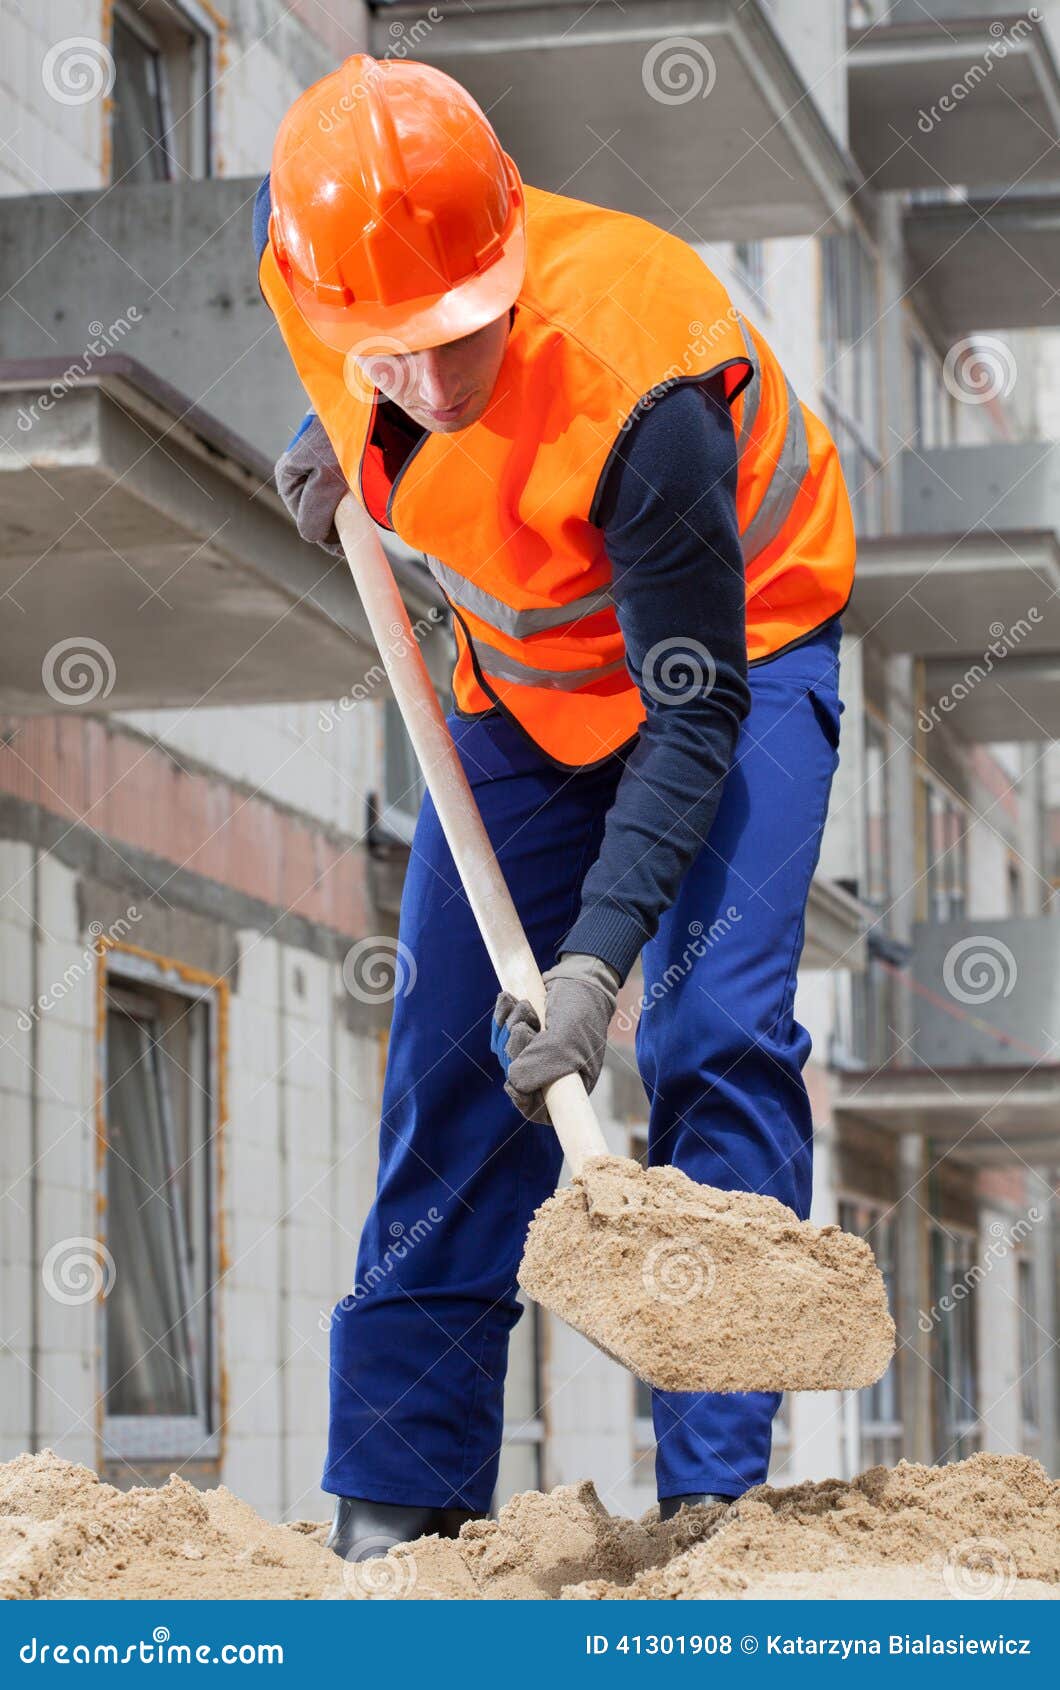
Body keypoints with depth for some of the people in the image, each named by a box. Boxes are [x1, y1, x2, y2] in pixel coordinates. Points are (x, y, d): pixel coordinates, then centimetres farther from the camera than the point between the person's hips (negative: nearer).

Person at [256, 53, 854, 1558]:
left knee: (719, 1035, -19)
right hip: (528, 683, 5)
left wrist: (597, 952, -36)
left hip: (735, 659, -5)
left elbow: (696, 715, -31)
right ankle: (397, 1500, 7)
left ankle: (715, 1491, -13)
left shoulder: (641, 391, -39)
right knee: (454, 1060, 1)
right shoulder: (317, 267, -24)